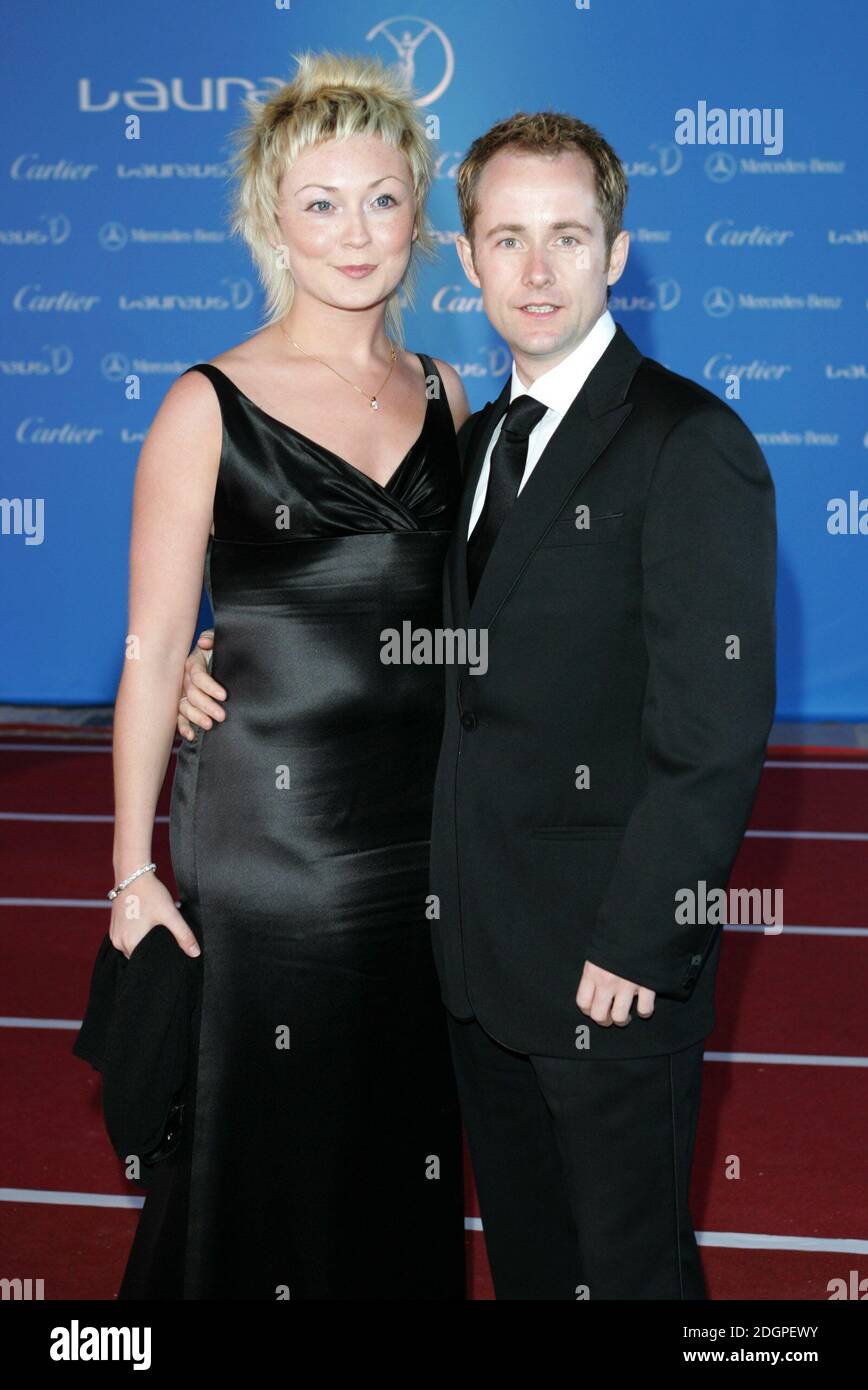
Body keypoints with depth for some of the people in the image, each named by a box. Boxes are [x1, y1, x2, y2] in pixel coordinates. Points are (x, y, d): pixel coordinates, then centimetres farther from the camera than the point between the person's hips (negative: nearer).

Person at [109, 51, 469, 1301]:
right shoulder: (210, 407, -6)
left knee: (408, 1141, 14)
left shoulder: (442, 393, 8)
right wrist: (134, 873, -8)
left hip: (424, 826, 4)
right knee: (266, 1150, 7)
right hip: (269, 831, -4)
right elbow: (153, 651, -6)